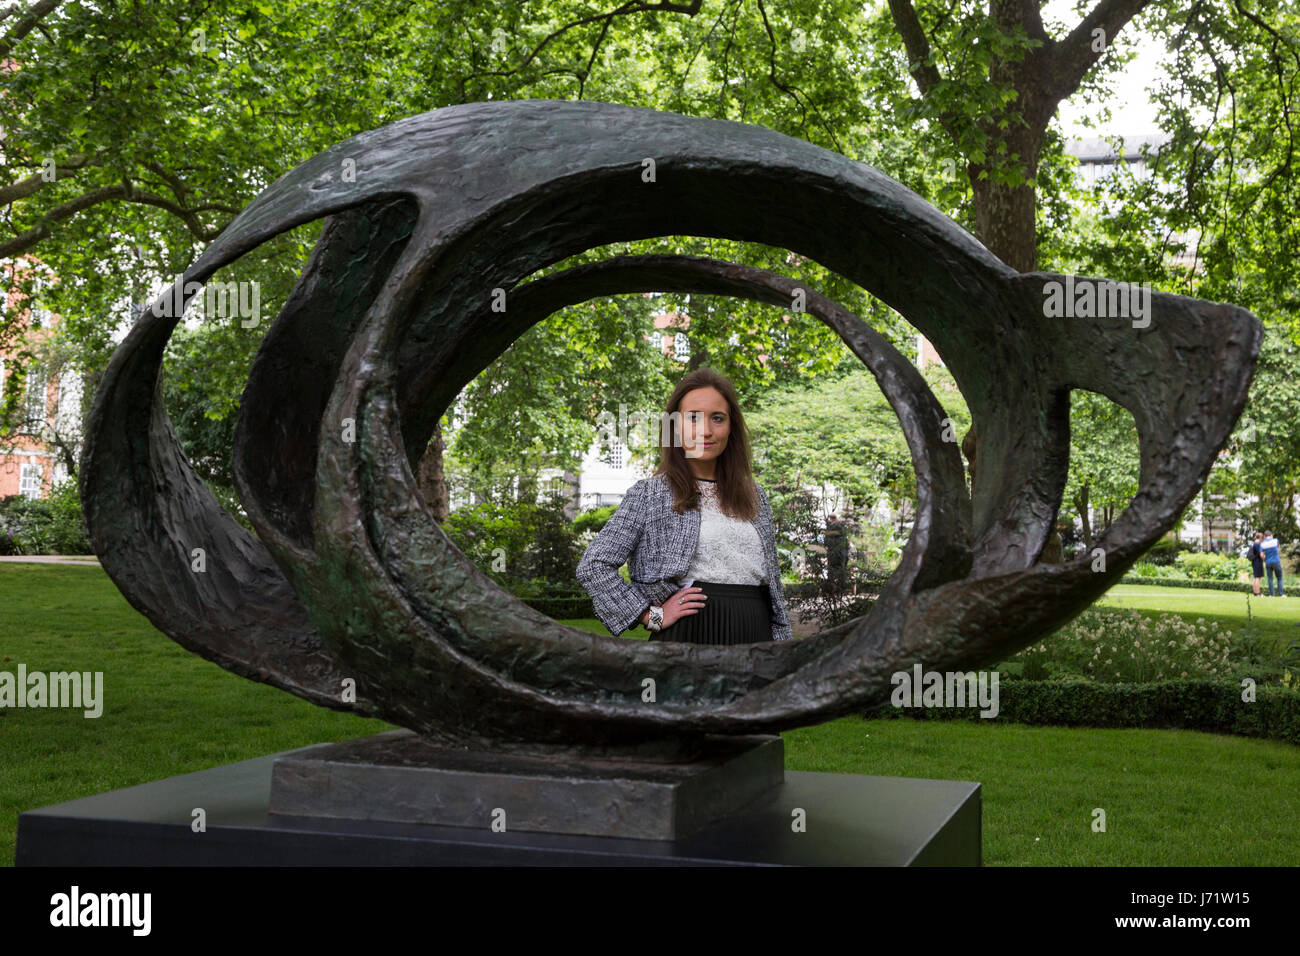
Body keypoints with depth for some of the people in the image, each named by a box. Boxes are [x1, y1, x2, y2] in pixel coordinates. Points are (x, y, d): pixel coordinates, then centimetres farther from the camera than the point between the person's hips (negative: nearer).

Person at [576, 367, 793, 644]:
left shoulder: (754, 495, 14)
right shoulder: (651, 493, -1)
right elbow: (593, 566, -6)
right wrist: (653, 616, -9)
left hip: (754, 637, 5)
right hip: (689, 636, -4)